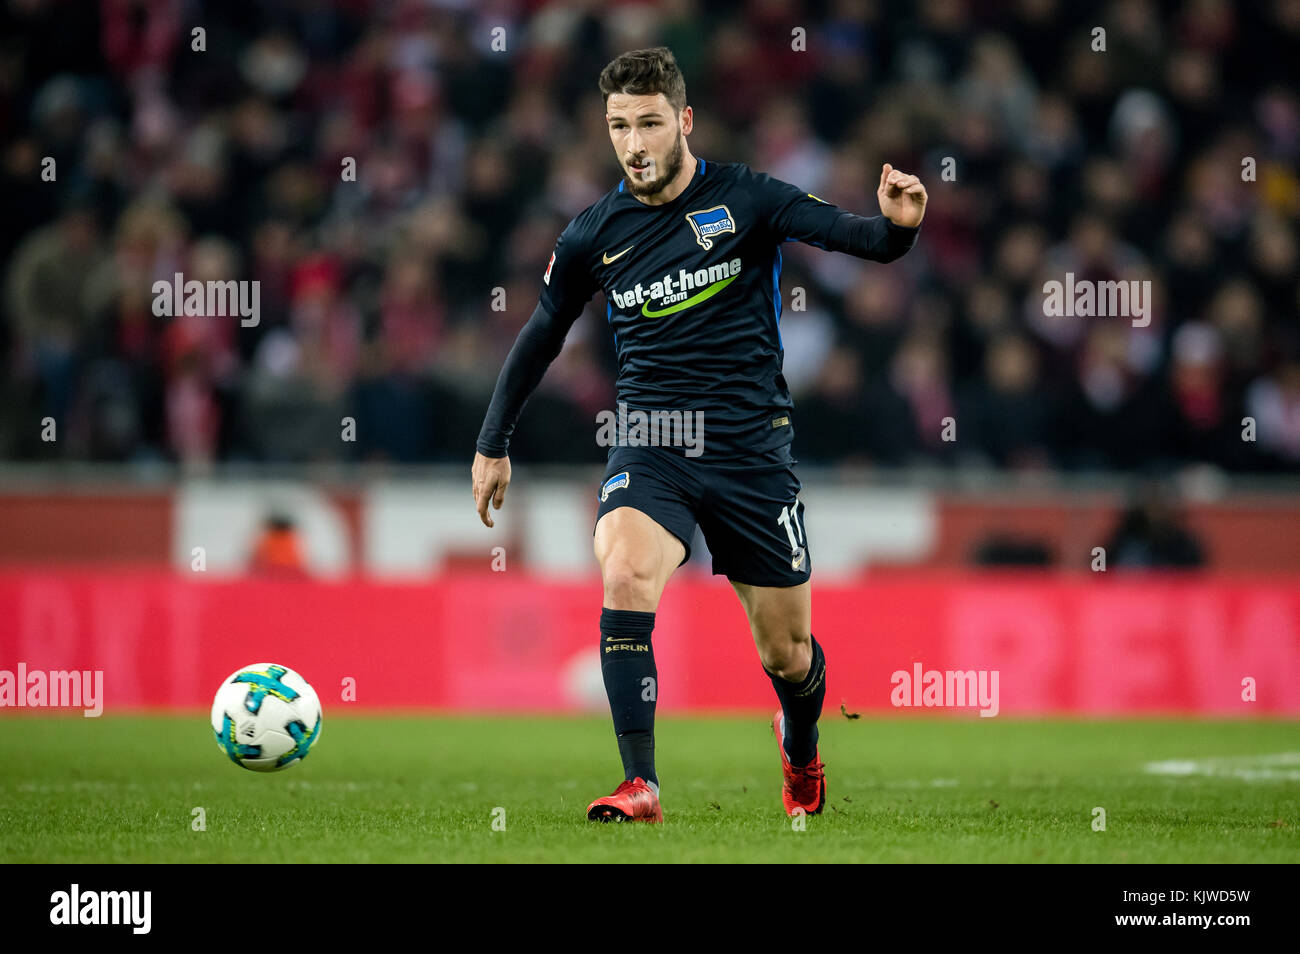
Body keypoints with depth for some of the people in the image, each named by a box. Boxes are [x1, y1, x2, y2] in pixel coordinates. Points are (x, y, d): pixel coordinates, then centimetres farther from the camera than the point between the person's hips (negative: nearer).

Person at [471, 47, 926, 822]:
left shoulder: (745, 199, -6)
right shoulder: (594, 236, 1)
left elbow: (848, 234, -17)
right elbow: (542, 336, 16)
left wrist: (897, 226, -40)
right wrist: (494, 443, 21)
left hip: (752, 449, -1)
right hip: (651, 450, 1)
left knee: (787, 655, 8)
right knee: (624, 572, -30)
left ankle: (802, 756, 44)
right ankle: (641, 787, -27)